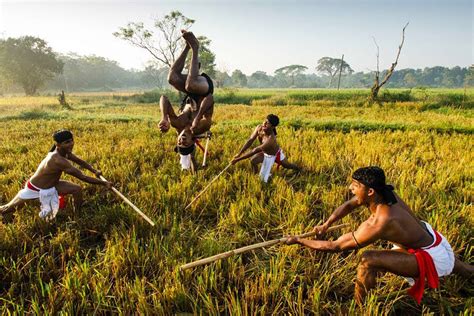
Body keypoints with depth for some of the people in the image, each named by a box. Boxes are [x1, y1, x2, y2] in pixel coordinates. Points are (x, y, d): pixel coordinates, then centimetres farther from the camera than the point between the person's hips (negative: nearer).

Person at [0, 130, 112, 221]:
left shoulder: (64, 152, -14)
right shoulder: (58, 160, -39)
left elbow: (80, 161, 2)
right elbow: (82, 177, -38)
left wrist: (94, 171, -13)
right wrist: (104, 183, -35)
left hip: (51, 186, 7)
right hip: (34, 189, -7)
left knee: (77, 189, -6)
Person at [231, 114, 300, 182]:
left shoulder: (271, 139, -47)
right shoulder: (259, 128, -32)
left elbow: (254, 151, -47)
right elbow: (250, 141, -27)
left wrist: (238, 159, -46)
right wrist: (239, 154, -34)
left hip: (275, 154, -4)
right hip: (264, 152, 4)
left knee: (287, 165, 22)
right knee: (253, 161, -21)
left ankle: (299, 169, 55)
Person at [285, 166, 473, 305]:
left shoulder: (377, 224, -36)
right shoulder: (382, 191, -16)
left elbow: (334, 247, -29)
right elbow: (348, 206, 0)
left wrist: (298, 240, -21)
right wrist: (326, 225, -11)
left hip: (433, 258, -9)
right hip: (431, 235, 9)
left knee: (368, 261, -26)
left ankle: (360, 308, -4)